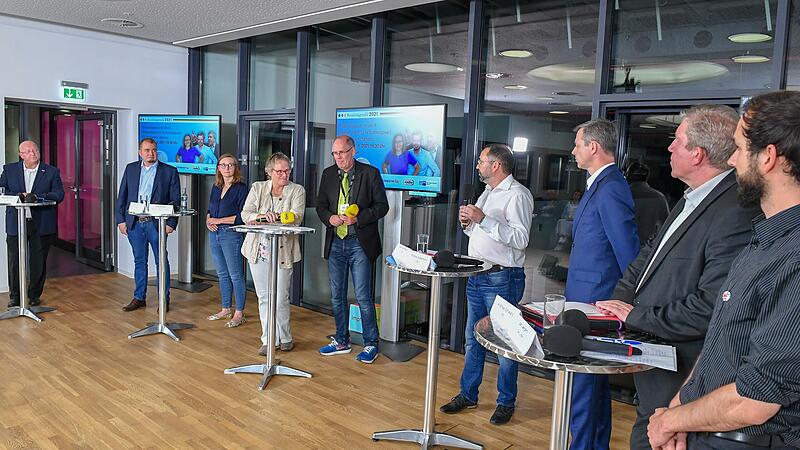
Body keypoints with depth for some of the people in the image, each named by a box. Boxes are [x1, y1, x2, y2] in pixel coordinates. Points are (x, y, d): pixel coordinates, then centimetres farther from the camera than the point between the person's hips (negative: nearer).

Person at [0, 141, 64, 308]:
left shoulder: (52, 172, 3)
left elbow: (59, 195, -5)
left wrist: (36, 197, -19)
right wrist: (19, 196, -15)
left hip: (41, 224, -1)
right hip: (16, 223, 1)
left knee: (38, 261, 6)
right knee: (15, 261, 6)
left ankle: (35, 295, 20)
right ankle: (15, 296, 20)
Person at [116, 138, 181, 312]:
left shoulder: (169, 171, 0)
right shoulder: (131, 169, 10)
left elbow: (176, 200, -2)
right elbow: (122, 196, 11)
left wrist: (171, 223, -9)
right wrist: (121, 220, 4)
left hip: (156, 223, -3)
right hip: (134, 223, 3)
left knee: (161, 261, 3)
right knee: (139, 261, 12)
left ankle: (164, 299, 12)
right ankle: (139, 298, 22)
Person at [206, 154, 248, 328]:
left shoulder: (241, 188, -7)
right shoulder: (216, 187, 14)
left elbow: (242, 217, -13)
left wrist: (218, 220, -12)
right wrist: (208, 221, 0)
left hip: (231, 234, -7)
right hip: (214, 234, 7)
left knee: (236, 275, -3)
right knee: (222, 274, 14)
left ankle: (239, 314, 4)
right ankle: (225, 310, 24)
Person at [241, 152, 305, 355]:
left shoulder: (297, 190, 2)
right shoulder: (257, 188, 9)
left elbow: (297, 217, -13)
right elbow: (246, 214, -3)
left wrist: (275, 216, -31)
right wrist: (262, 216, -24)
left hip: (282, 251, -3)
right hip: (258, 250, 3)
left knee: (281, 299, -2)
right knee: (263, 297, 8)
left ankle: (285, 338, 20)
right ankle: (269, 340, 20)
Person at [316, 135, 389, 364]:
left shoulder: (370, 173, -5)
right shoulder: (328, 174, 9)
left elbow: (382, 206, -5)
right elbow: (321, 205, 13)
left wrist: (358, 218, -17)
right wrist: (329, 218, -8)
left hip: (360, 243, -5)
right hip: (335, 242, 5)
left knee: (363, 297, -3)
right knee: (337, 295, 13)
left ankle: (371, 344, 12)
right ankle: (341, 341, 28)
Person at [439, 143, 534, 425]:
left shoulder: (517, 195, -11)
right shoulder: (487, 193, 17)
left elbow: (520, 239, -22)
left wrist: (483, 219, -23)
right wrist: (467, 222, 3)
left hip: (502, 278, -9)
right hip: (477, 276, 9)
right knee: (472, 339, 15)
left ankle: (506, 402, 17)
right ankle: (468, 395, 28)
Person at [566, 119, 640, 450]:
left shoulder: (610, 189, -18)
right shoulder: (599, 185, 13)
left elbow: (629, 254, -20)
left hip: (593, 300, -11)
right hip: (588, 298, 11)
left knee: (582, 383, -2)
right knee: (595, 380, 21)